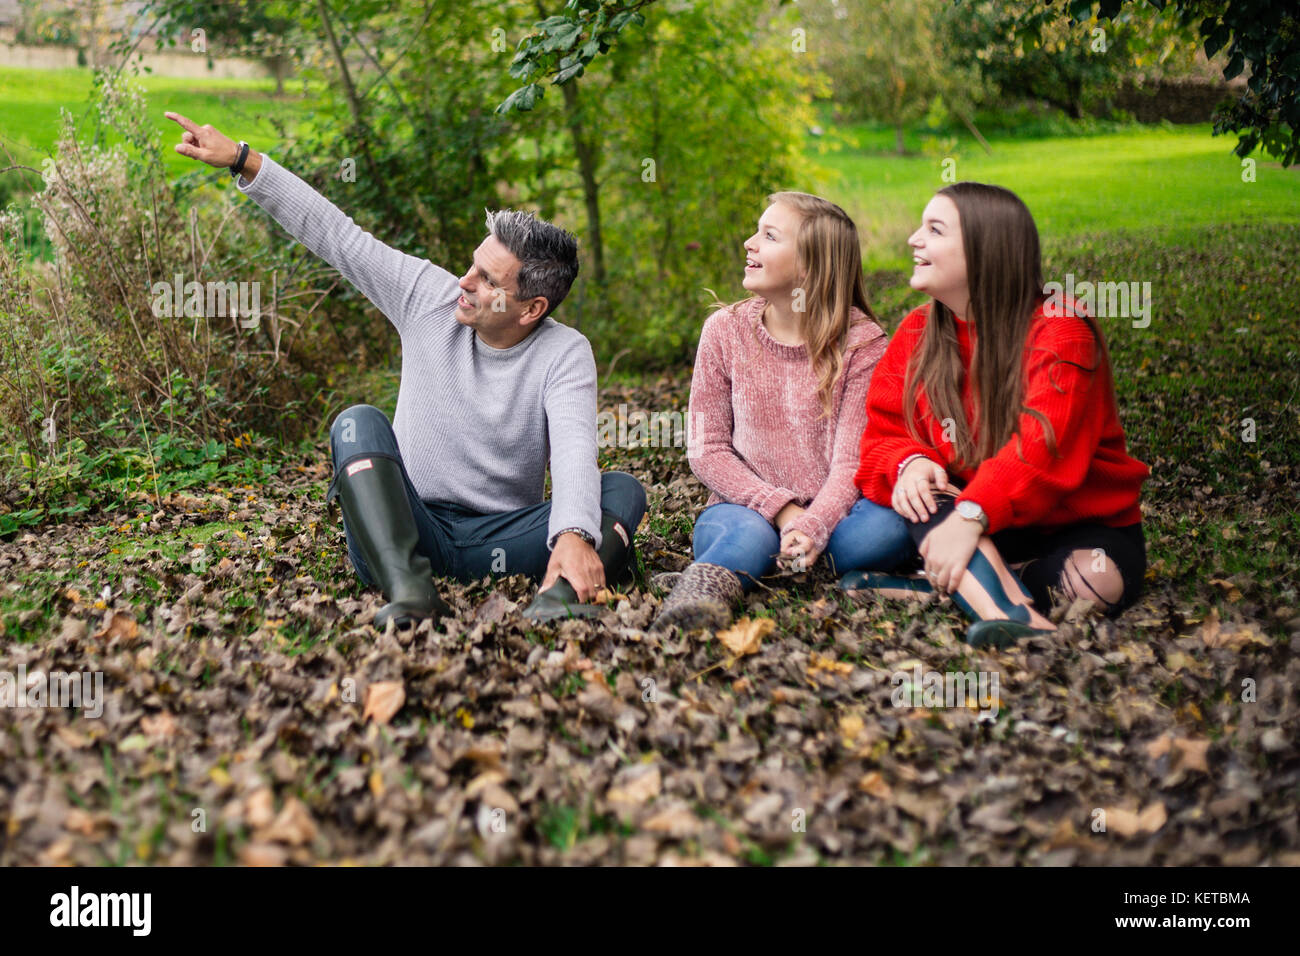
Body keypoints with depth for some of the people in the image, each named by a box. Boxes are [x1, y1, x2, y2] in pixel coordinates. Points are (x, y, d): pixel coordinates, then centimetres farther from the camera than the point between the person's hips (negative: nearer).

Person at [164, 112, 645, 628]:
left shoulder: (565, 353, -9)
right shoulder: (429, 297, 0)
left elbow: (575, 450, -25)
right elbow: (338, 235, 0)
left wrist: (574, 536, -44)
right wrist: (243, 160, -3)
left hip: (504, 540, -2)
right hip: (412, 527, 2)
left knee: (624, 491, -22)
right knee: (358, 423, -24)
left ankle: (560, 592, -50)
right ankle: (407, 586, -43)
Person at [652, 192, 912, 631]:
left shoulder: (863, 343, -3)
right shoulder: (725, 330, 2)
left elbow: (852, 459, -11)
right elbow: (706, 450, 2)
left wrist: (813, 525, -32)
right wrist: (780, 509, -14)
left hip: (829, 513, 0)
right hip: (747, 508, 0)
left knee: (886, 527, -34)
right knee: (748, 534, -36)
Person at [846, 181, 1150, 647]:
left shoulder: (1060, 330, -16)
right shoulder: (917, 332, 1)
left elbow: (1045, 446, -30)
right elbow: (883, 434, -2)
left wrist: (971, 515, -44)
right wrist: (910, 464, -27)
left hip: (1083, 525, -3)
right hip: (985, 527, 3)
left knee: (1096, 580, -34)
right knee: (919, 492, -27)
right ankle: (1014, 613, -46)